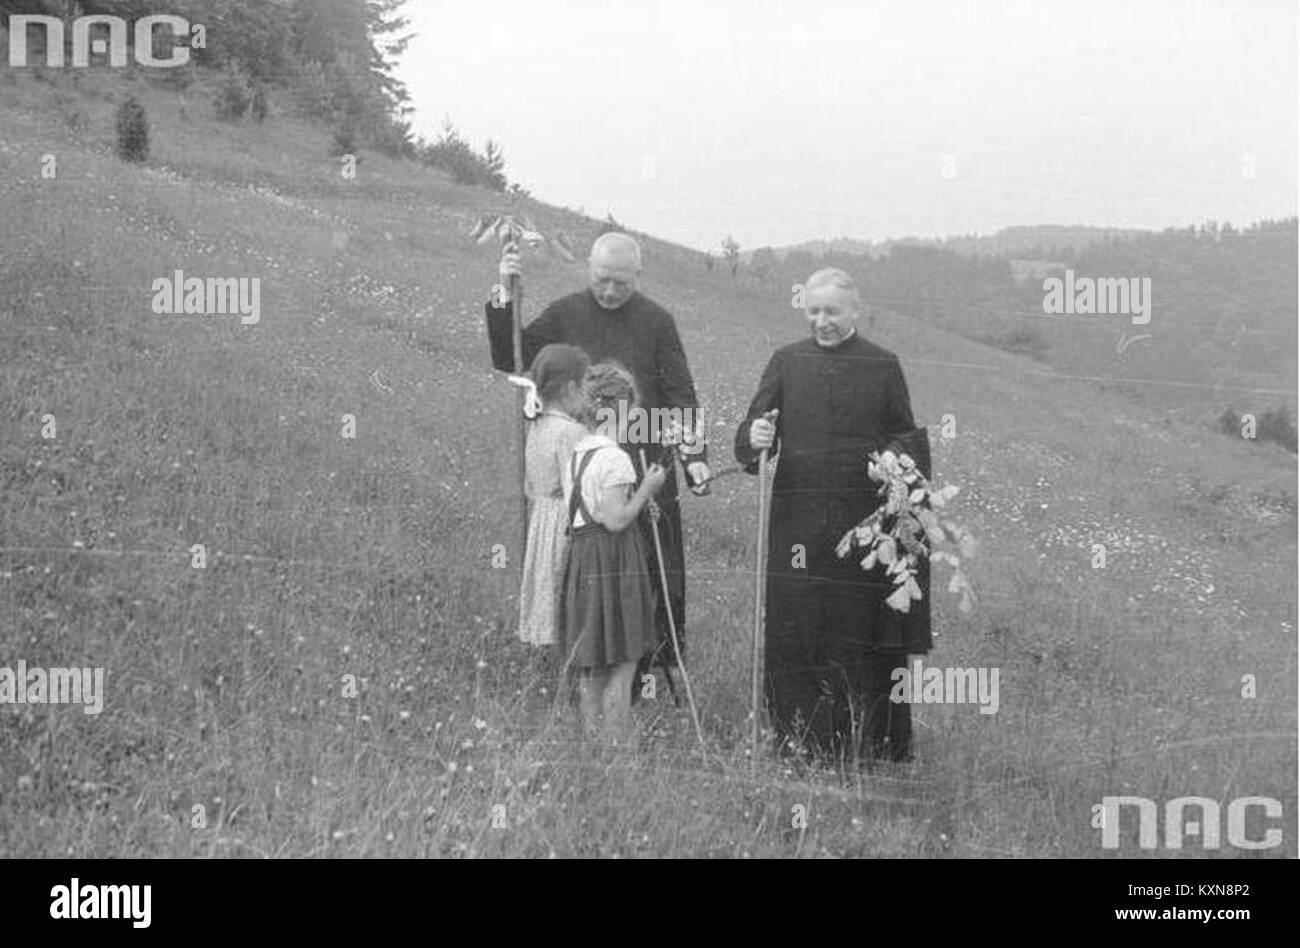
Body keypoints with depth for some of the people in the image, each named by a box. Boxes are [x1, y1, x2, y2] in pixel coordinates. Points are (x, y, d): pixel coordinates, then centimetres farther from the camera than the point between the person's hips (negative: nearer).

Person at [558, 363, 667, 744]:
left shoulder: (576, 456, 11)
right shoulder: (614, 458, -14)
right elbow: (616, 520, -18)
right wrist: (646, 490, -6)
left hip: (580, 556, 8)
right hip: (614, 559, -8)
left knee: (591, 669, 14)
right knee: (621, 668, -2)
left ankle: (593, 741, 20)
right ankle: (619, 745, -1)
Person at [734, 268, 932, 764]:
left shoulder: (883, 366, 7)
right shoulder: (787, 362, 8)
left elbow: (906, 439, 11)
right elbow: (749, 437, 5)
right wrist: (755, 440, -18)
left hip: (866, 521, -1)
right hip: (799, 521, 1)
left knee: (867, 640, 1)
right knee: (795, 637, -1)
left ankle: (874, 748, 10)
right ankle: (800, 739, 9)